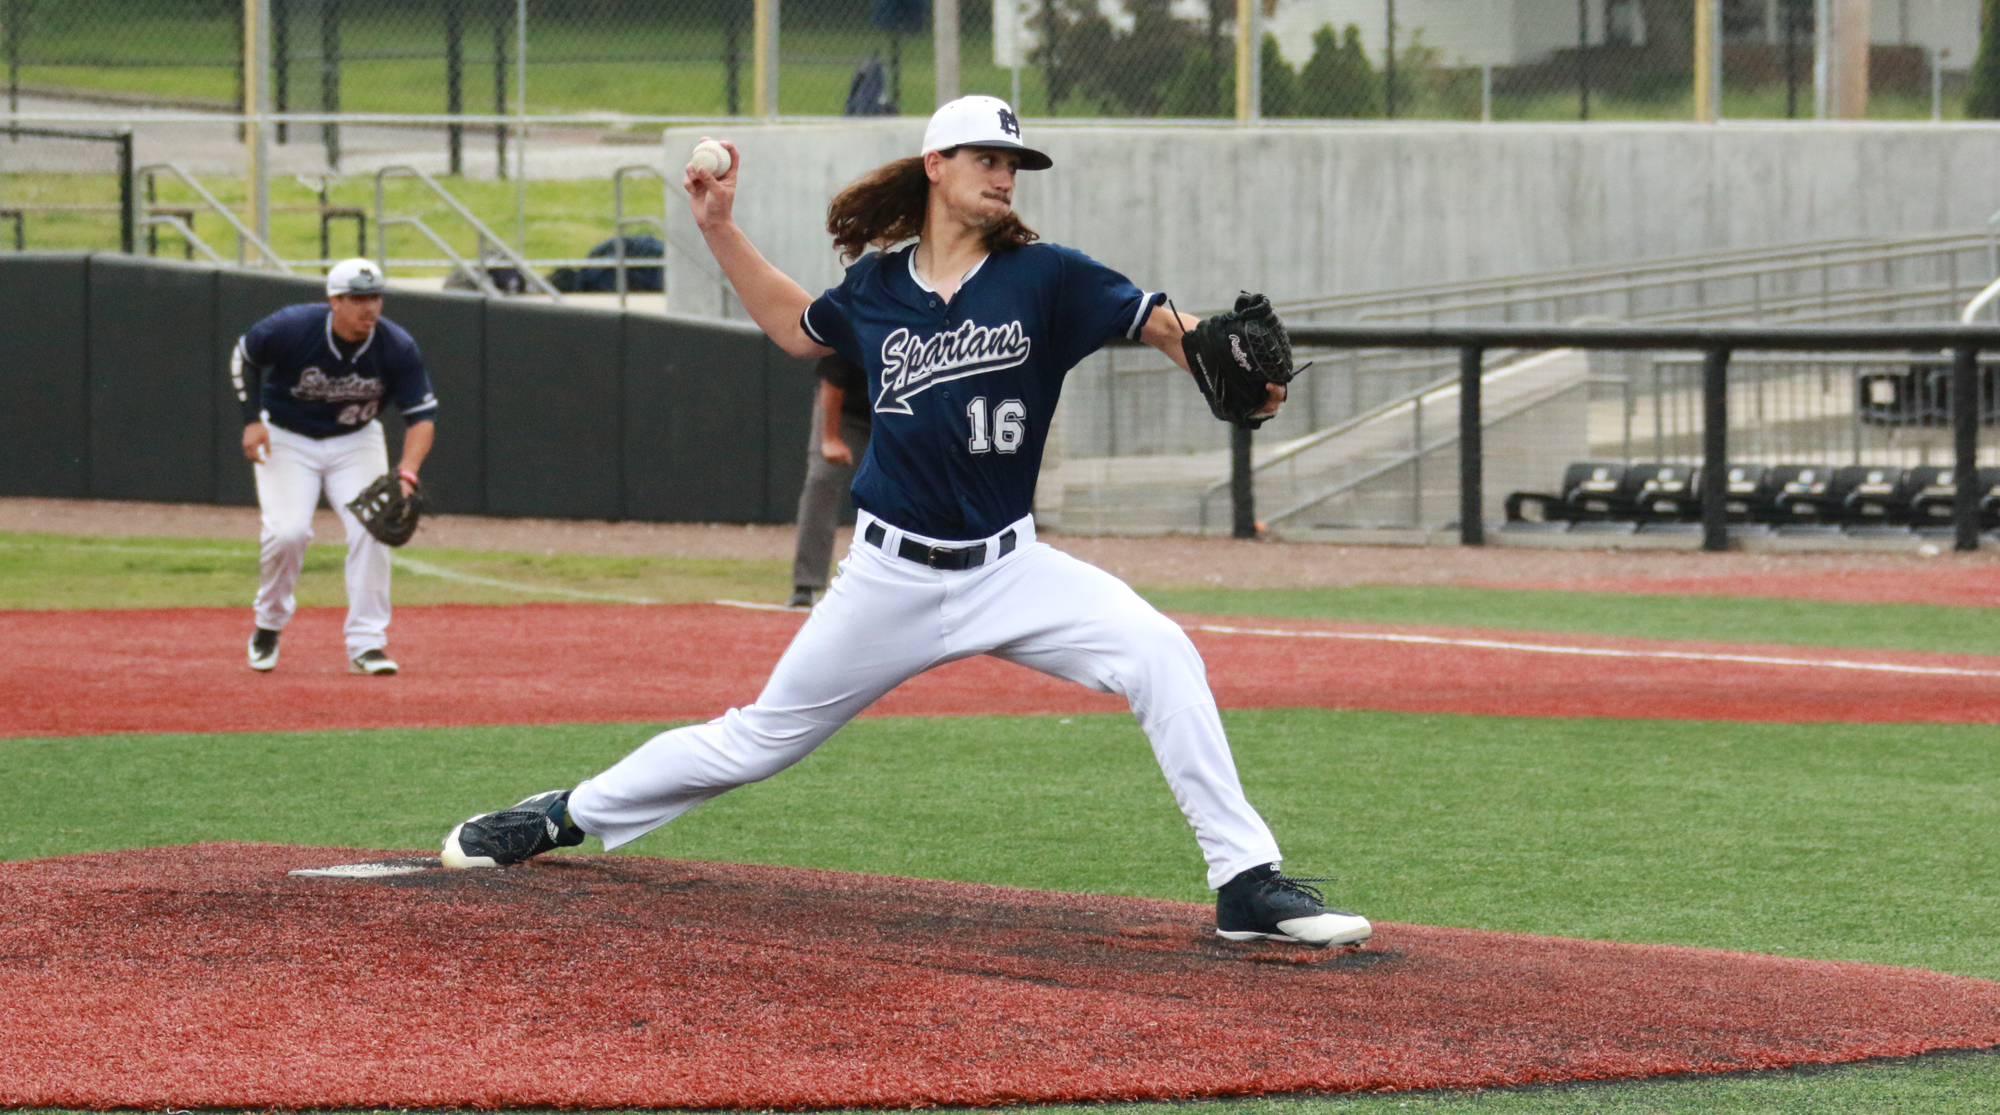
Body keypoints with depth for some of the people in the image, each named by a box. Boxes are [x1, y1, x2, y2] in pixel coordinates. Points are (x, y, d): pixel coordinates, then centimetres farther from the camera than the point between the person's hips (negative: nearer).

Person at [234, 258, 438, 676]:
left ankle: (366, 643, -7)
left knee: (371, 528, -17)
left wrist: (406, 475, -33)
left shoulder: (396, 348, -21)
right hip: (286, 438, -2)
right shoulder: (292, 328, -25)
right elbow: (244, 355, -5)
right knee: (287, 530, -20)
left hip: (355, 441, 2)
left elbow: (423, 416, -18)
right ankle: (269, 625, 7)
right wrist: (252, 419, -13)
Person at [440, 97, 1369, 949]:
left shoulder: (1044, 278, -7)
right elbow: (797, 327, 22)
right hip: (892, 578, 1)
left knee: (1160, 656, -24)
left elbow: (1162, 325, -16)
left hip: (1010, 569, -1)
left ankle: (1247, 883, -19)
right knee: (759, 740, 9)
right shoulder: (875, 290, 1)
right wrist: (720, 231, 14)